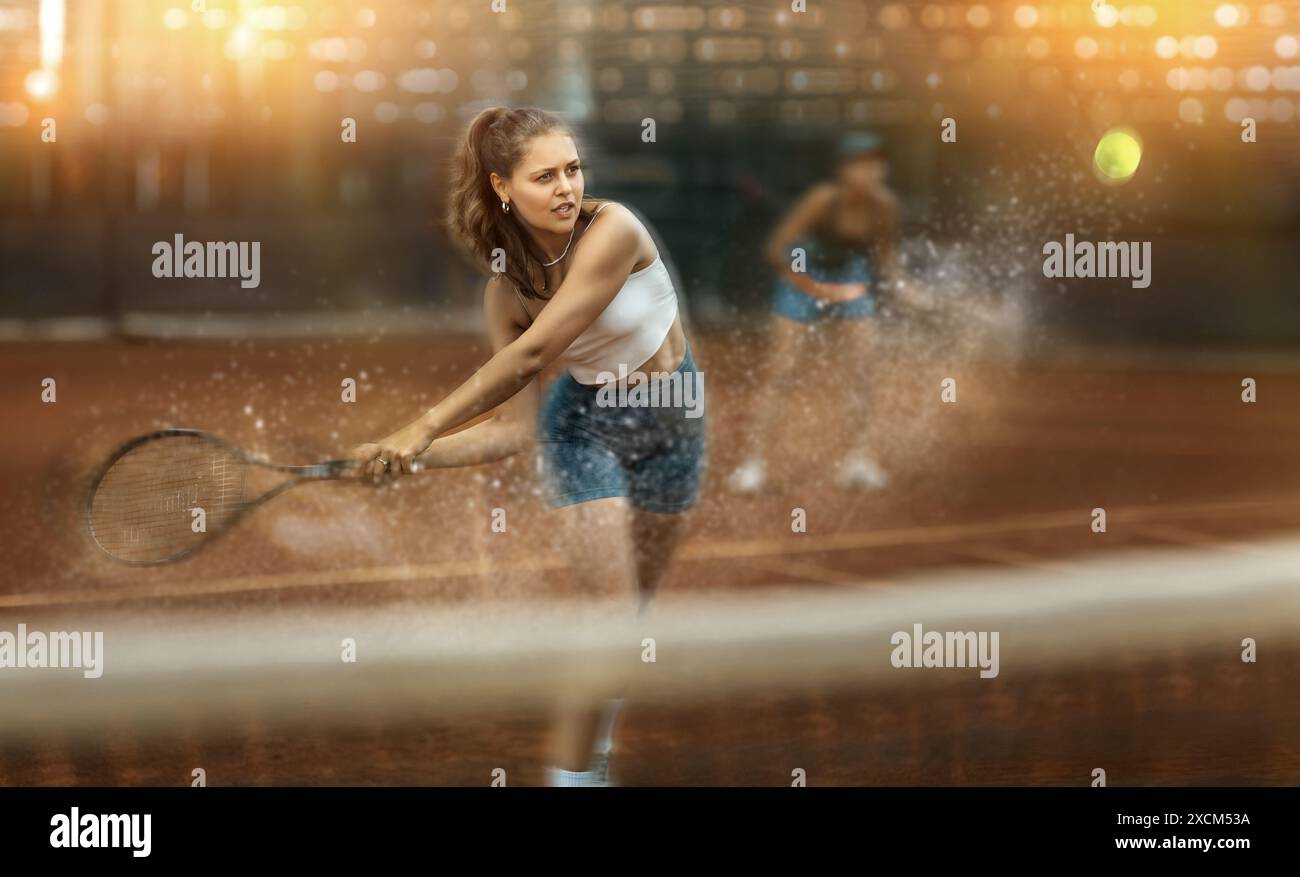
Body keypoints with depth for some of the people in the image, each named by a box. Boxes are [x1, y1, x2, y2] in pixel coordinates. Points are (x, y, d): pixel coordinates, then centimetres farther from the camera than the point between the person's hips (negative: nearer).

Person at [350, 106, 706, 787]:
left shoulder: (613, 231, -26)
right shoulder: (506, 290, -13)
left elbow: (531, 355, -29)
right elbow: (516, 428, -12)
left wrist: (429, 424, -28)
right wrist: (411, 456, -23)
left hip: (673, 423, 0)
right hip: (584, 427, 0)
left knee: (631, 608, 11)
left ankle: (592, 752, 30)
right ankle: (571, 772, -3)